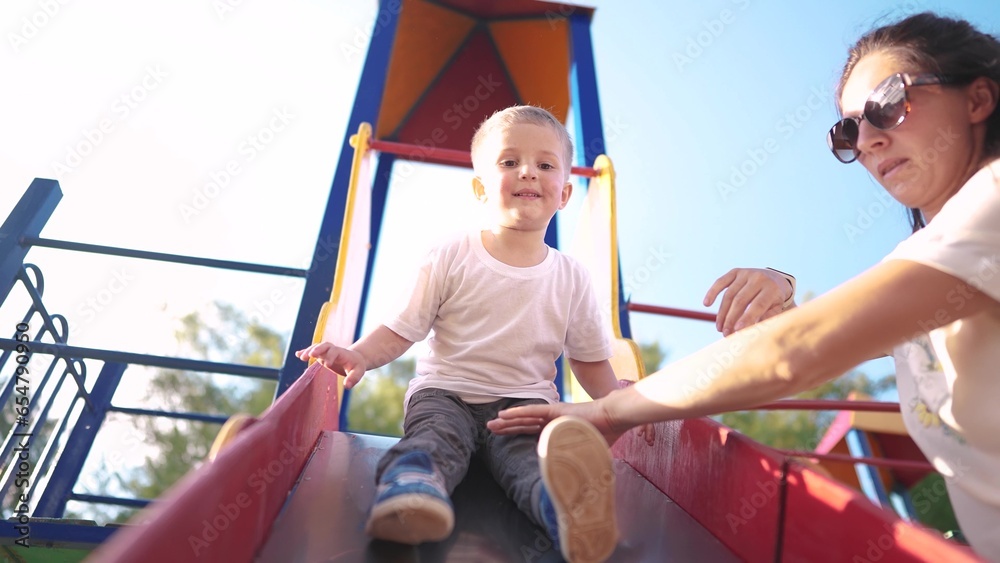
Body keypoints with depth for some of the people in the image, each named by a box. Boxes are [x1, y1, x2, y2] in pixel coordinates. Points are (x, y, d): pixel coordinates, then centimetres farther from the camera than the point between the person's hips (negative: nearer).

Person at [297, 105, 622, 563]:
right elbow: (401, 330, 2)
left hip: (524, 402, 0)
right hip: (445, 391, 0)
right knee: (435, 435, -32)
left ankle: (568, 506, -60)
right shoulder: (451, 259, 1)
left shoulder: (571, 277, 7)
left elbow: (590, 360, 13)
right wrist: (359, 355, -18)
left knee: (531, 454, -32)